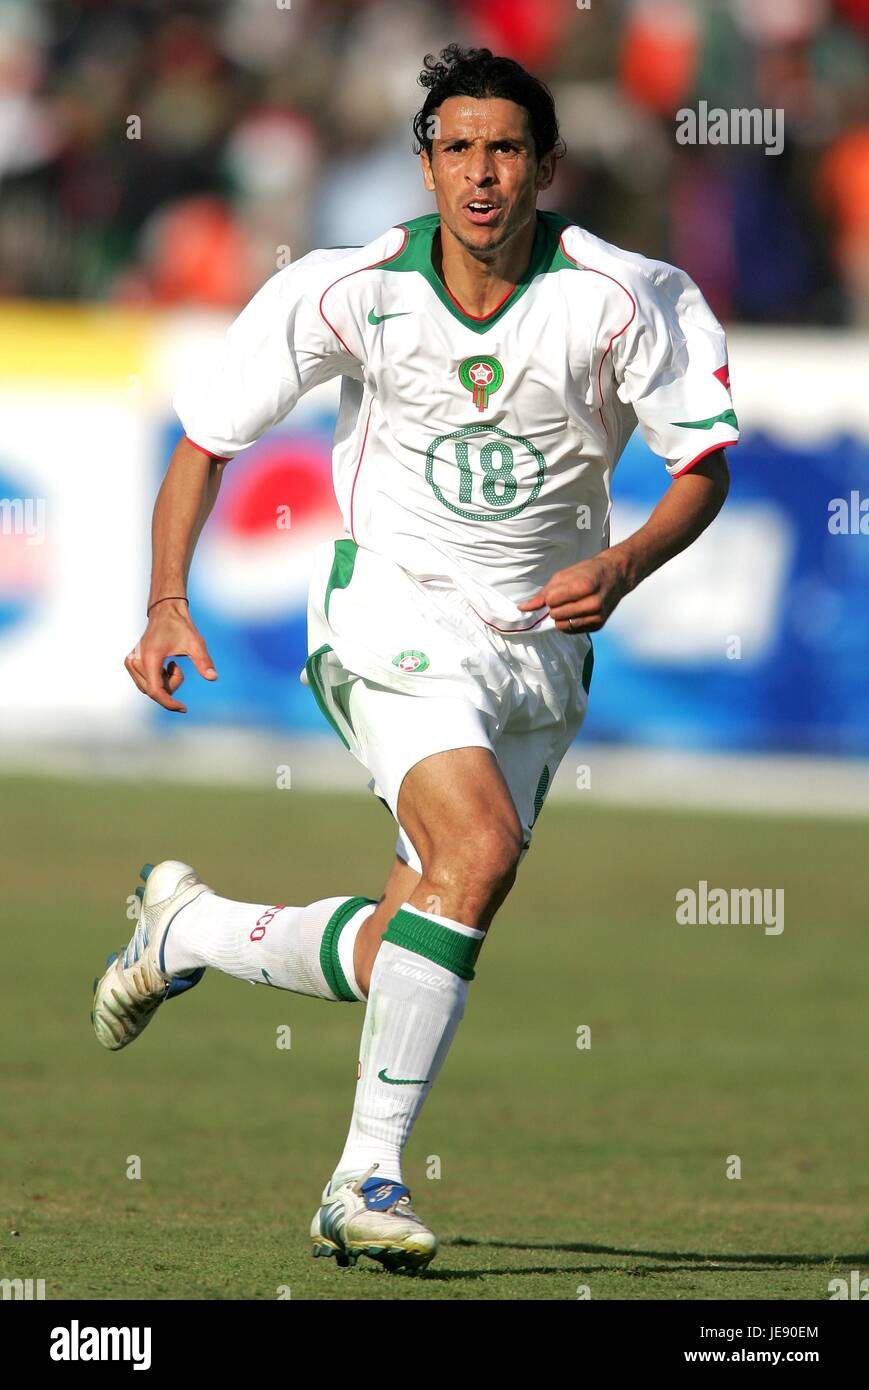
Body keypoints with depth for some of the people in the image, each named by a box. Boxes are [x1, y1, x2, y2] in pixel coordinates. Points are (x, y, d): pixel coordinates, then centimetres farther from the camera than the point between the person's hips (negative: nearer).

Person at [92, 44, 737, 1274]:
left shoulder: (627, 301, -11)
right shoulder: (349, 293, -10)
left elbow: (705, 462, -4)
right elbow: (206, 440, -1)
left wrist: (624, 564, -23)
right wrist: (168, 603, -13)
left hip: (540, 644, 3)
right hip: (393, 614, -3)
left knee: (401, 964, 1)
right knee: (478, 849, -29)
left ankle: (187, 927, 33)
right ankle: (368, 1181, -22)